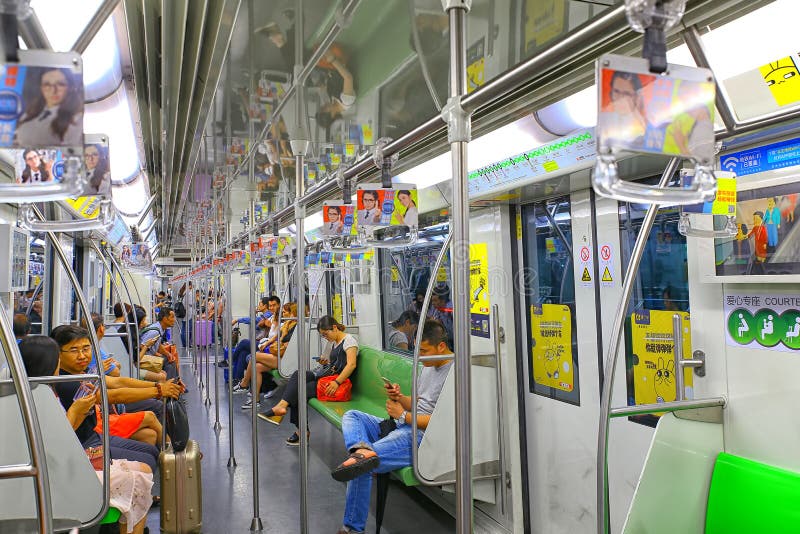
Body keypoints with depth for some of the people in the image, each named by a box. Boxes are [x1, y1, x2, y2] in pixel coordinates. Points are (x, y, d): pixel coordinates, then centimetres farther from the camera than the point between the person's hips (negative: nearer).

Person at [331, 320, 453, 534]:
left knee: (361, 468, -25)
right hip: (404, 427, 10)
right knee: (352, 416, -2)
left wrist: (403, 415, -11)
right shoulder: (429, 366, 18)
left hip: (424, 438, -10)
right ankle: (362, 450, -35)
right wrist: (400, 397, 2)